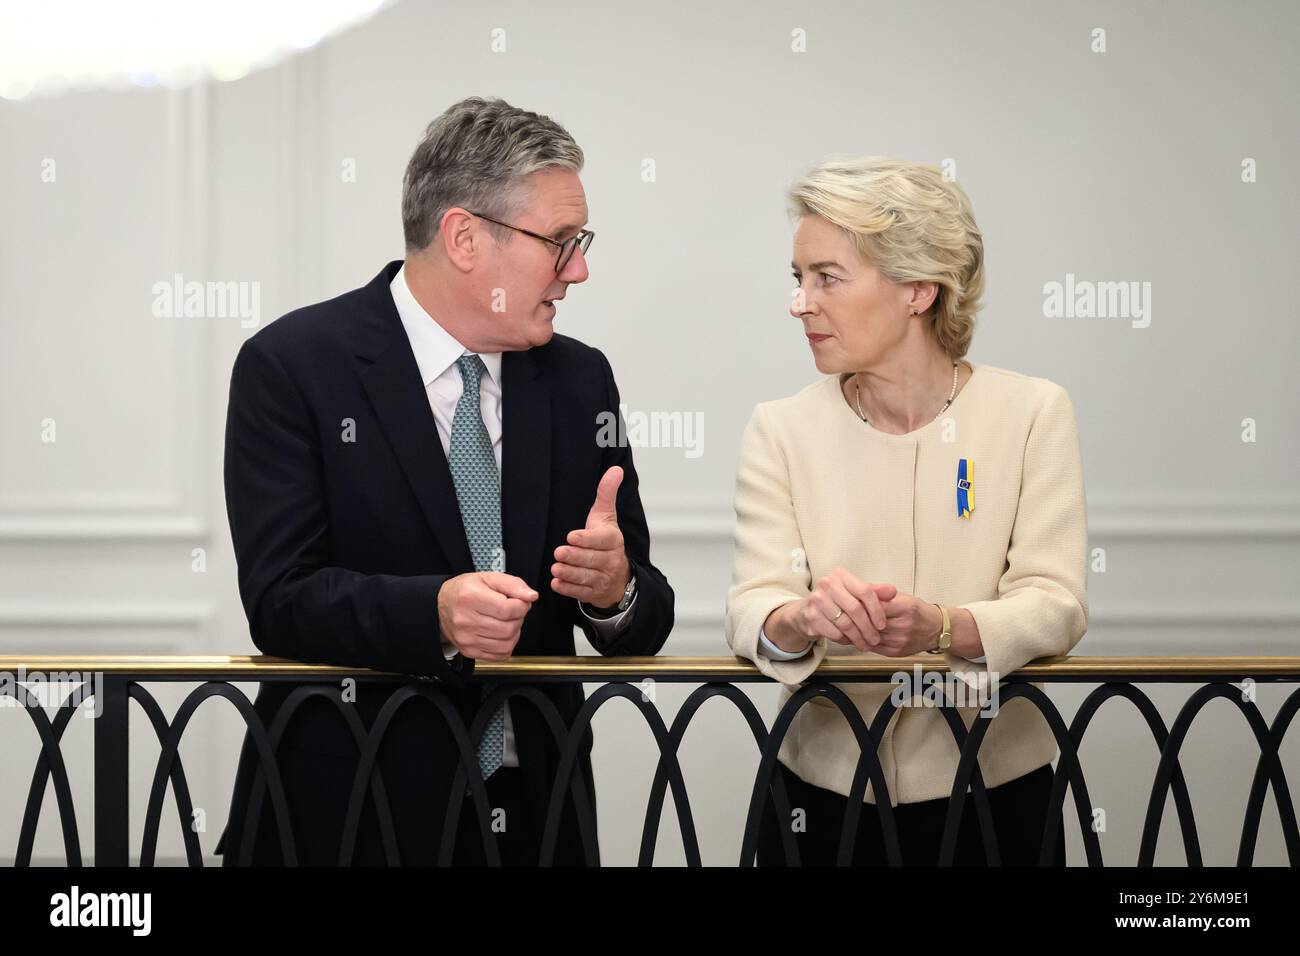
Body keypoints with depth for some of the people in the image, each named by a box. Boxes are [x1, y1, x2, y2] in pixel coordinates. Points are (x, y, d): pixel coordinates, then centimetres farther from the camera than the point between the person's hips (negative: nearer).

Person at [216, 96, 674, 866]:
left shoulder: (579, 379, 5)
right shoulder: (292, 368, -8)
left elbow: (645, 625, 4)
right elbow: (280, 599, -17)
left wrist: (615, 589, -19)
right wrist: (436, 612, -33)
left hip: (532, 816, 5)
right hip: (347, 817, -4)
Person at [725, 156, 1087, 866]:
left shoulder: (1033, 413, -4)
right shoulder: (780, 430, 1)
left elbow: (1055, 604, -12)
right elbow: (751, 609, -9)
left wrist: (940, 627, -33)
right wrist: (801, 619, -33)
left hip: (995, 799, -1)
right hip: (824, 800, 1)